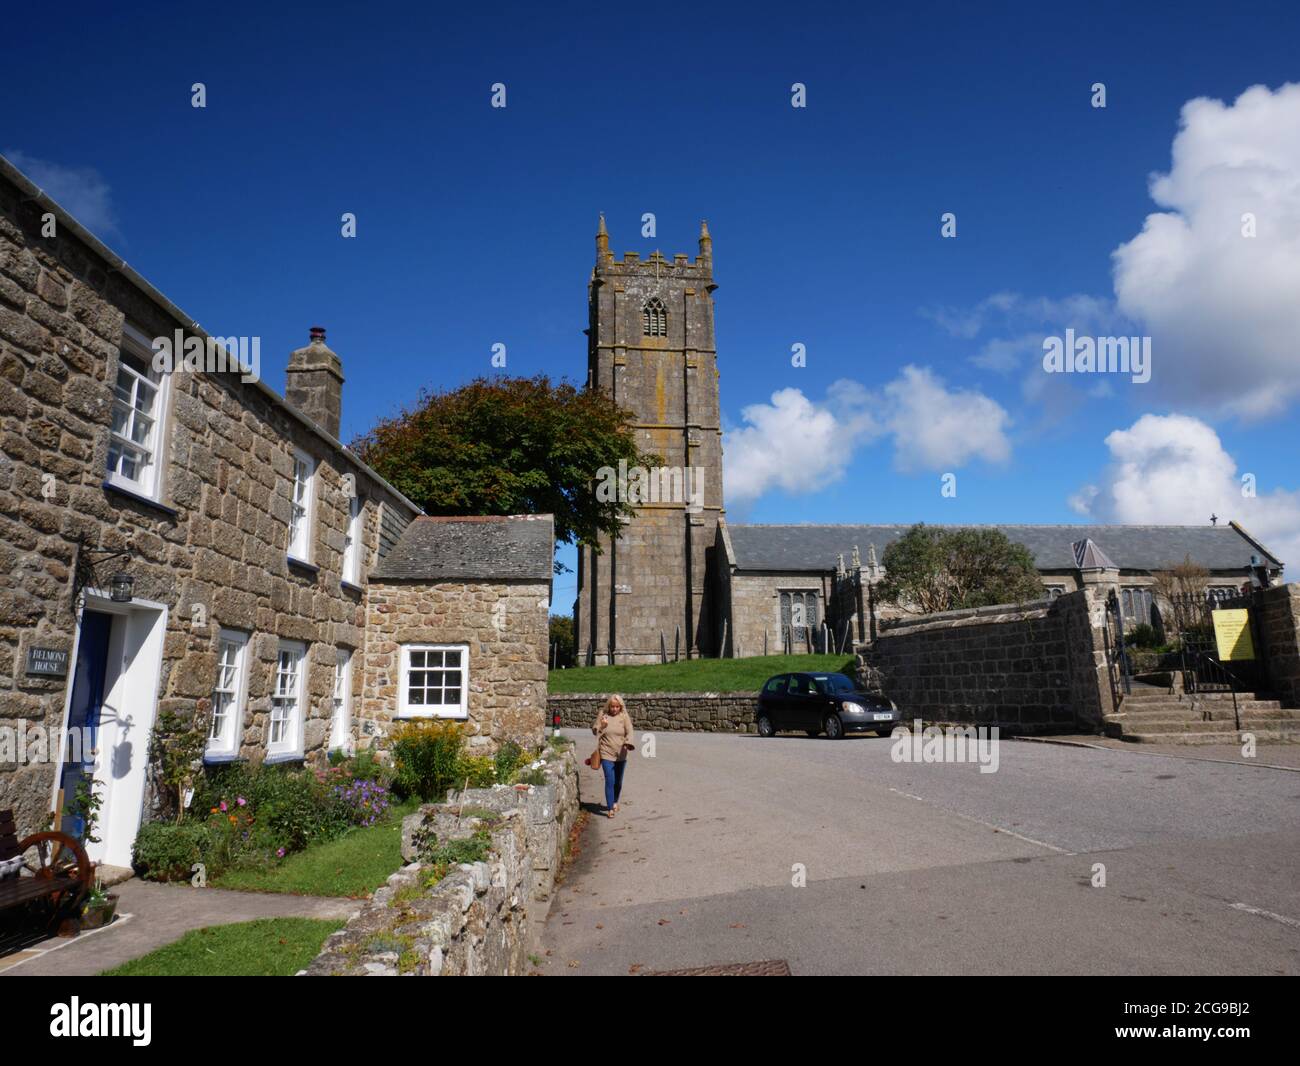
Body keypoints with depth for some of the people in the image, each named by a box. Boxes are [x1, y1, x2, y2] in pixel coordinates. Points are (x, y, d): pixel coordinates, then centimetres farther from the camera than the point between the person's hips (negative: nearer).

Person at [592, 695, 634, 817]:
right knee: (610, 781, -10)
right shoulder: (603, 715, -1)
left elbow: (629, 732, -10)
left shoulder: (624, 716, -2)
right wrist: (602, 726, -18)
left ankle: (615, 802, 37)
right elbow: (595, 732, 4)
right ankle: (610, 808, -4)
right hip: (607, 754, -1)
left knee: (618, 781, 14)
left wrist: (627, 743, -30)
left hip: (621, 755, 2)